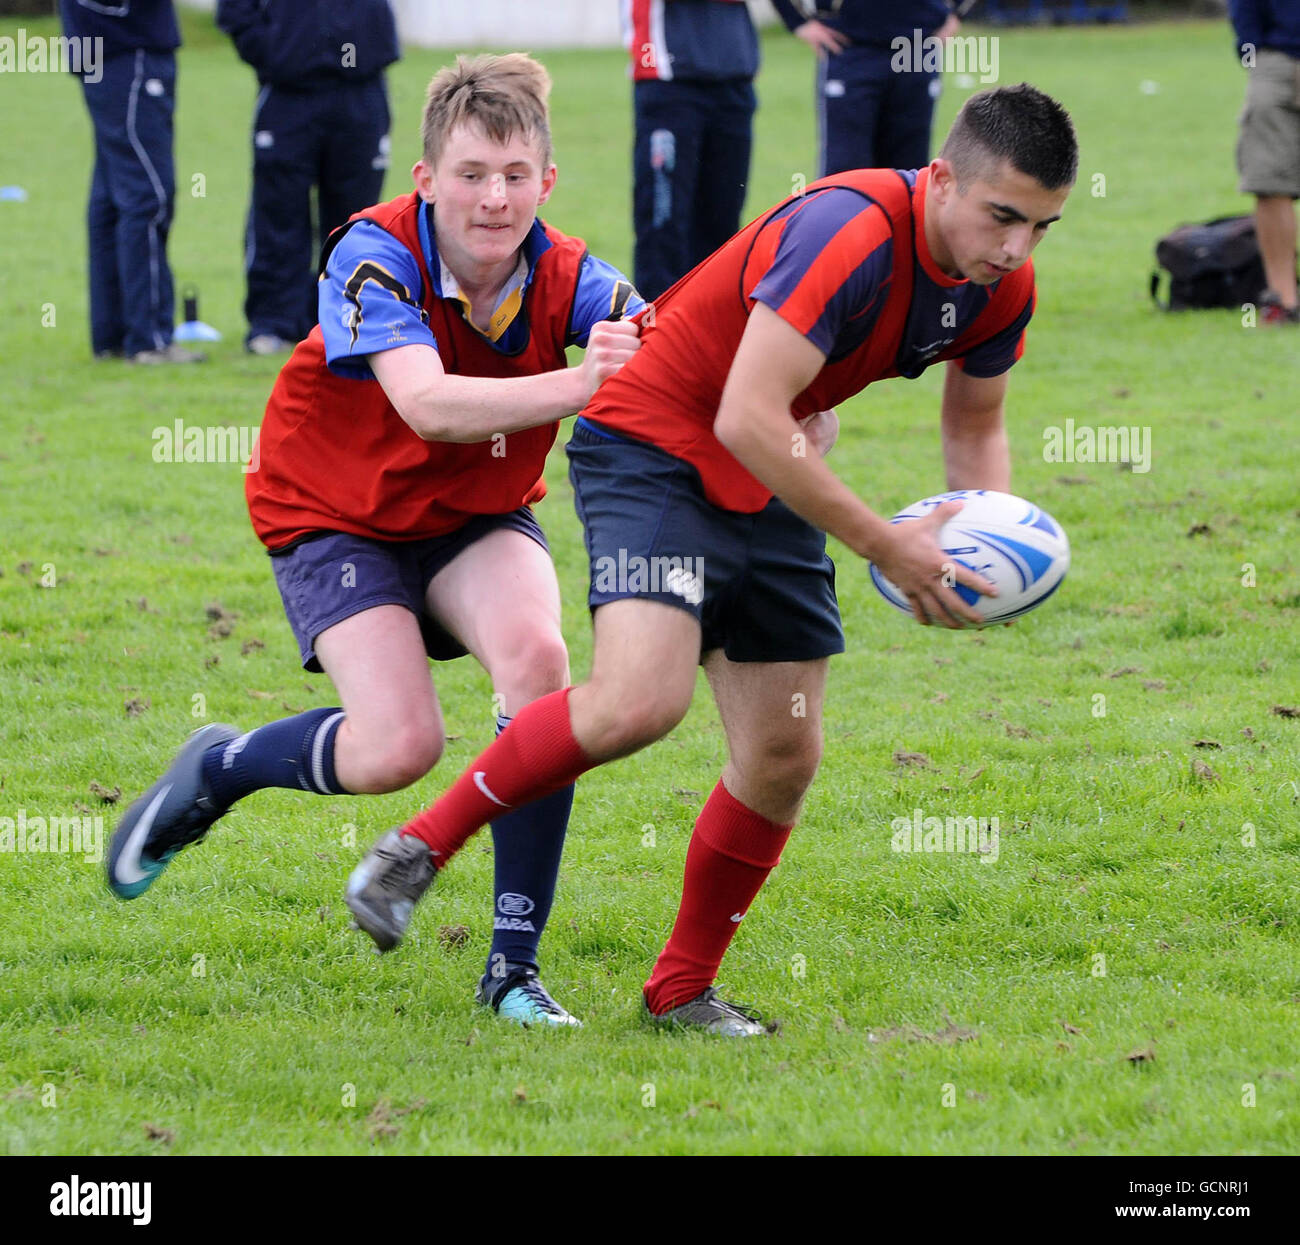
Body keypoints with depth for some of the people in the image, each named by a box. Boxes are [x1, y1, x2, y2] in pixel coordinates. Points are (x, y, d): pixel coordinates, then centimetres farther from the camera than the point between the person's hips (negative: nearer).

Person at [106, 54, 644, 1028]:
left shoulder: (565, 279, -17)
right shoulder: (374, 256, -27)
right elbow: (429, 405, -43)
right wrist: (585, 382, -56)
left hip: (478, 520, 3)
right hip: (341, 518, -3)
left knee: (537, 658, -28)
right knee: (399, 746, -22)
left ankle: (516, 963, -16)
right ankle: (216, 770, 13)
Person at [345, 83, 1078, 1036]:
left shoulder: (1001, 289, -5)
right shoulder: (849, 234, -30)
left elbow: (976, 429, 14)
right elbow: (745, 420, -33)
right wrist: (884, 544, -29)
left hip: (769, 484, 8)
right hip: (653, 447, -8)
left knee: (786, 756, 2)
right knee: (641, 700, -27)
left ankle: (683, 990, 20)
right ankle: (424, 847, -8)